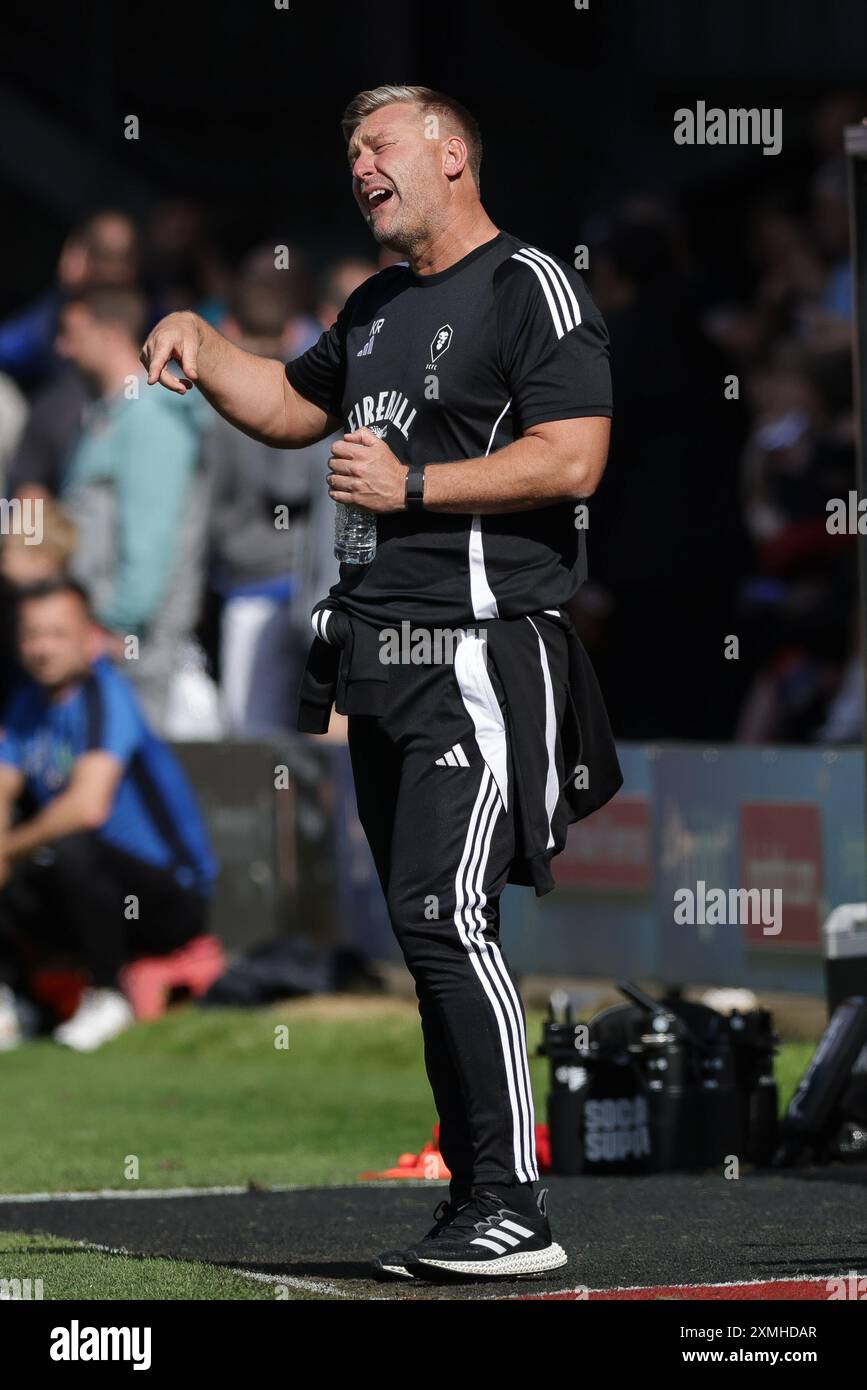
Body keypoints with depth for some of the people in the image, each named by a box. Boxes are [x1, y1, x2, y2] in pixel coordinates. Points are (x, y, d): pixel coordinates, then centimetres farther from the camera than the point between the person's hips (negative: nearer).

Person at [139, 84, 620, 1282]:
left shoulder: (531, 286, -6)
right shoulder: (375, 309, 21)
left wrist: (412, 485, -14)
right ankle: (476, 1207, 11)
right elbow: (288, 409, 36)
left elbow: (572, 461, -16)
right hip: (383, 659, 9)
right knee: (424, 927, 7)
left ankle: (517, 1213, -15)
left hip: (481, 651, -9)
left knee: (445, 914, -17)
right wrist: (197, 341, 19)